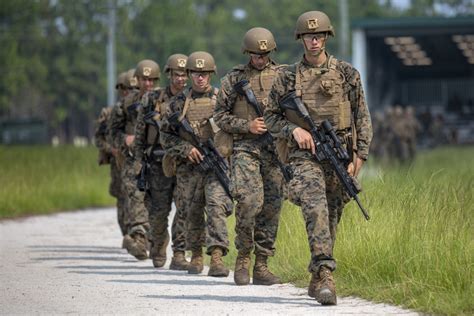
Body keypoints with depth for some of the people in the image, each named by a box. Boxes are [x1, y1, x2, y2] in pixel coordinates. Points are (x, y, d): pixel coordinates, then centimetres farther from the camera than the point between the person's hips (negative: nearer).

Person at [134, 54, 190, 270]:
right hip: (159, 164, 0)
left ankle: (179, 256, -9)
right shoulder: (152, 100, 2)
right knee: (159, 212, 6)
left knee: (185, 208, -13)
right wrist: (139, 162, 4)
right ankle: (157, 250, 29)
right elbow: (139, 134, 6)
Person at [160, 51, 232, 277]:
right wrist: (186, 149, -8)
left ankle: (217, 257, -26)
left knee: (216, 207, -19)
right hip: (188, 167, 2)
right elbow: (165, 135, 7)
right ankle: (196, 256, 27)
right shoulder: (178, 103, 7)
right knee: (192, 213, 10)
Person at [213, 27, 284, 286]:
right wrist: (247, 125, -7)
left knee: (271, 207, 0)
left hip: (275, 148, 2)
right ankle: (243, 257, -2)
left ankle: (261, 265, 7)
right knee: (249, 201, -18)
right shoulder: (233, 79, 7)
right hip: (245, 148, -2)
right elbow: (220, 116, 7)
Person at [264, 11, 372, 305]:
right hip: (306, 156, -2)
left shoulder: (347, 74, 4)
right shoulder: (287, 78, 5)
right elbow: (271, 117, 11)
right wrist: (294, 129, -8)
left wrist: (360, 156, -3)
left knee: (331, 218, 7)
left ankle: (317, 279, 23)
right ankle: (326, 275, -31)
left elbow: (363, 118, 5)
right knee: (316, 209, -22)